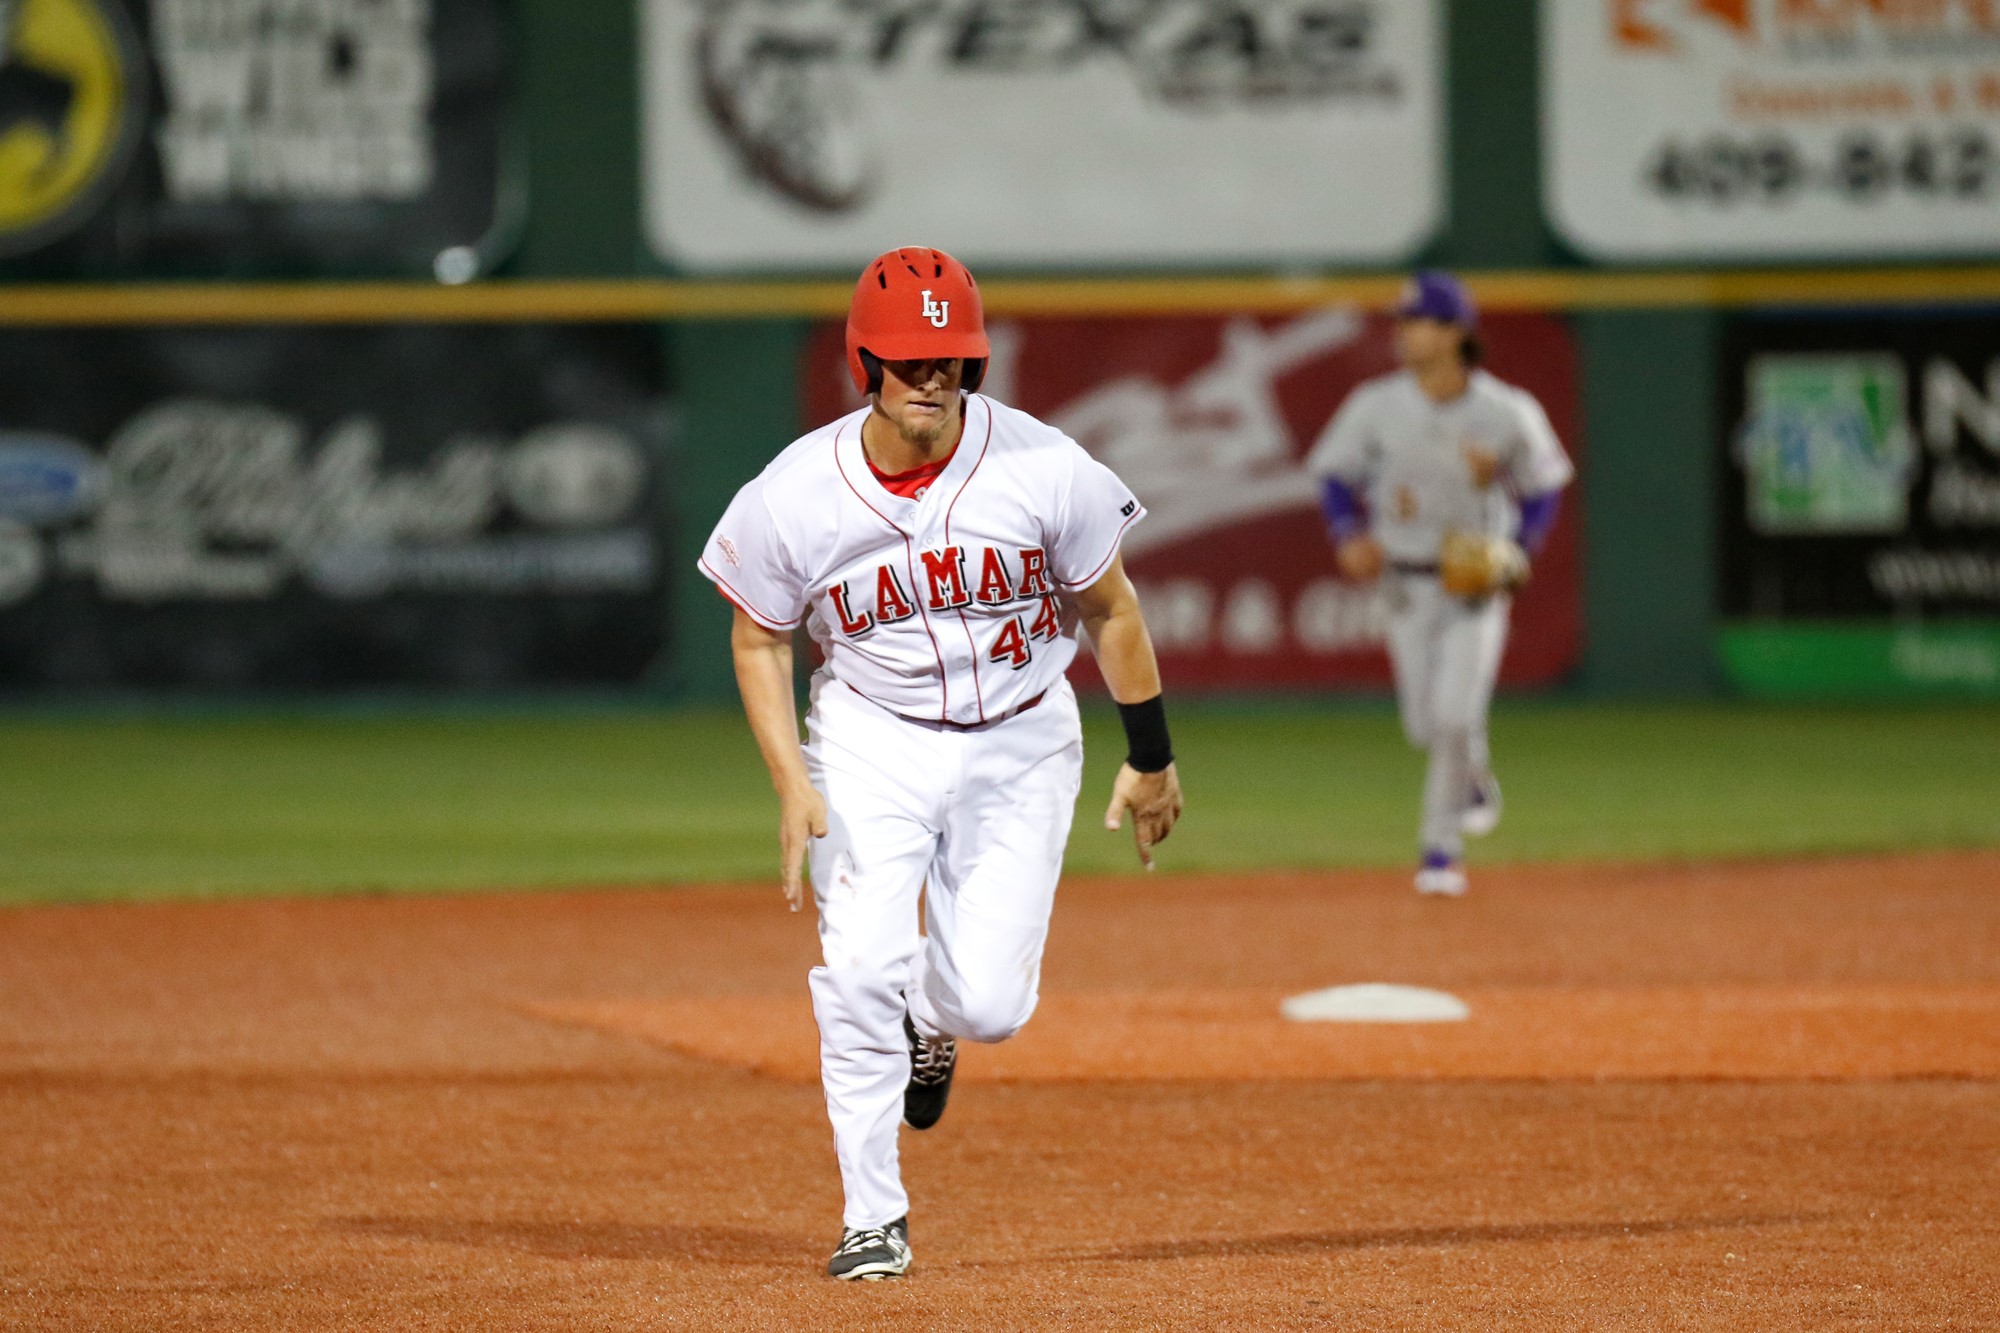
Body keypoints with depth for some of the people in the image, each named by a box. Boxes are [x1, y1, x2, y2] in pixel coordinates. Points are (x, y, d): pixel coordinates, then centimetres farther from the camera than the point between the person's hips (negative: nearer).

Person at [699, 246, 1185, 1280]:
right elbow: (757, 640, -1)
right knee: (859, 971, -16)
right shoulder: (796, 496, -16)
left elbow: (1110, 609, -2)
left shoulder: (1043, 470, -17)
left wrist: (1150, 759, 5)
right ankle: (873, 1218, -2)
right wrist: (791, 782, -12)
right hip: (872, 739, 0)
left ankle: (934, 1012, 33)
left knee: (989, 1005, -7)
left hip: (1020, 744, 0)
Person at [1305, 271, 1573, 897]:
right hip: (1407, 583, 2)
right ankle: (1473, 780, 39)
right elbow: (1335, 473, 3)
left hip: (1478, 584, -2)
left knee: (1455, 717, -14)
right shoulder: (1377, 405, -8)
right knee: (1425, 724, 4)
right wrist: (1349, 535, -15)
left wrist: (1517, 556, -11)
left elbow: (1542, 487, 3)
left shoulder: (1507, 413, -11)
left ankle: (1441, 847, 1)